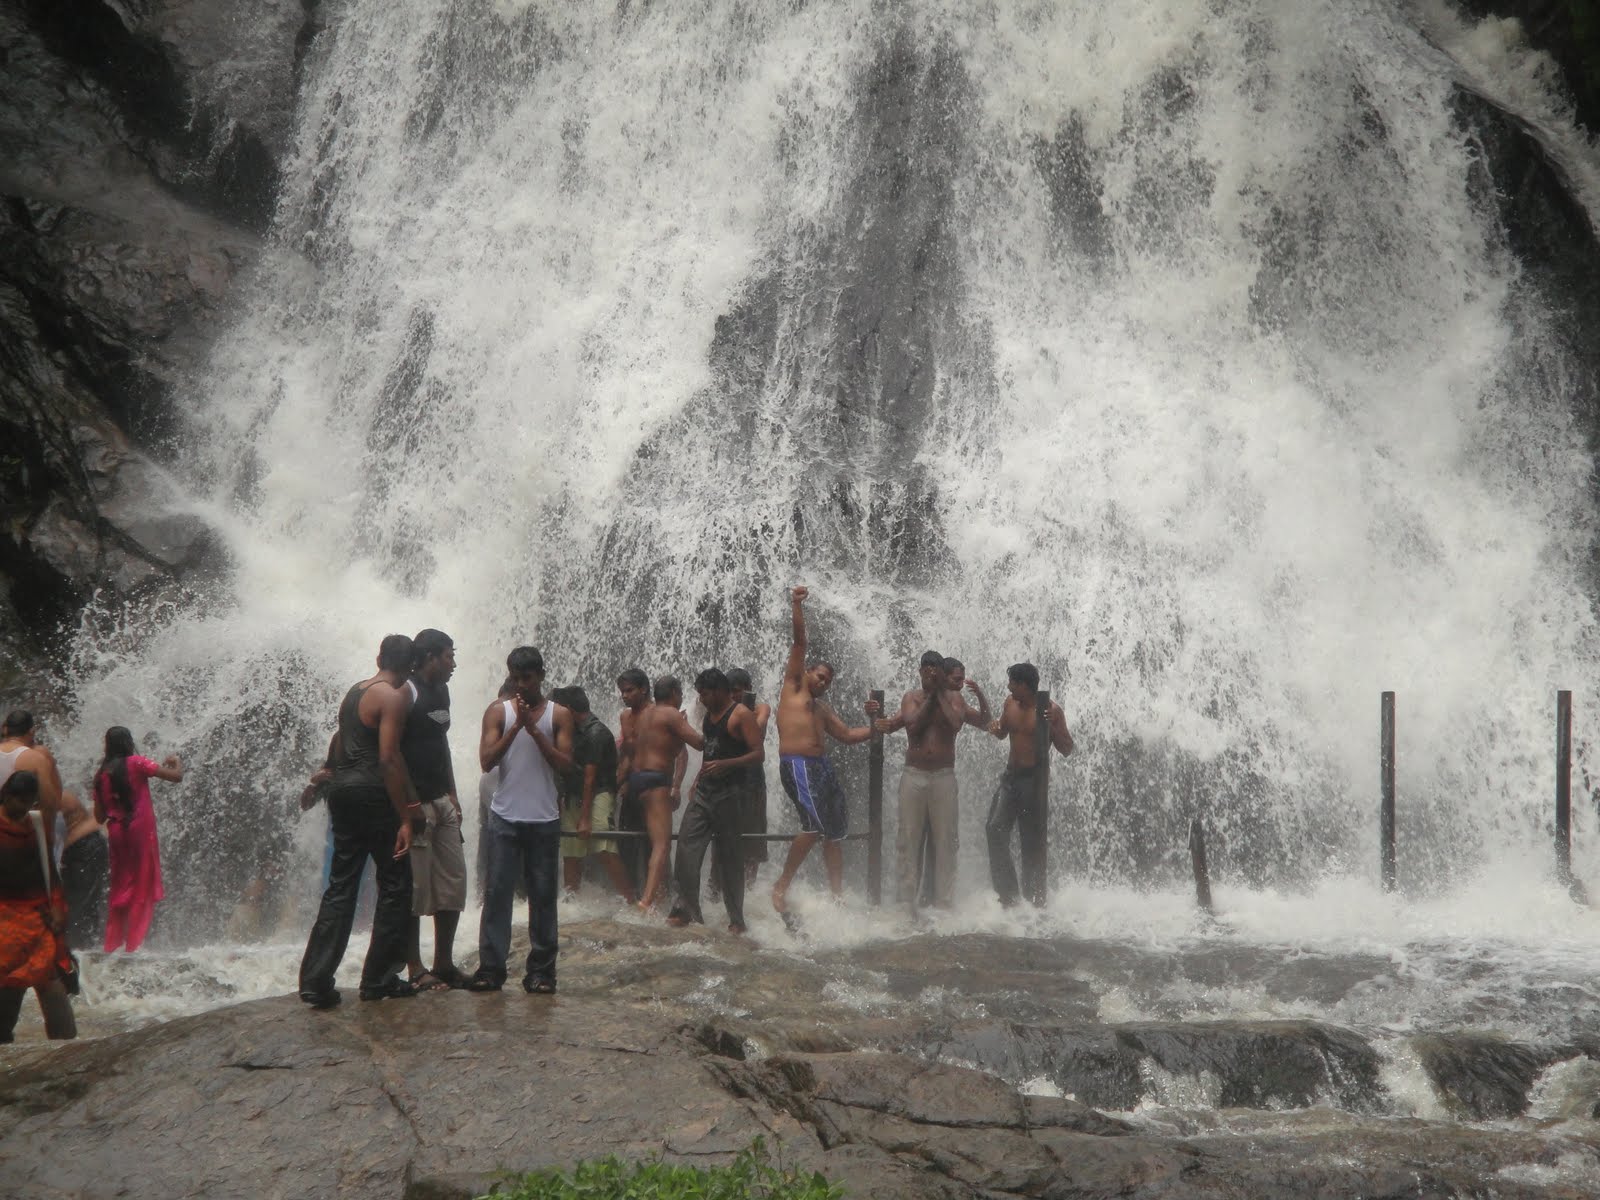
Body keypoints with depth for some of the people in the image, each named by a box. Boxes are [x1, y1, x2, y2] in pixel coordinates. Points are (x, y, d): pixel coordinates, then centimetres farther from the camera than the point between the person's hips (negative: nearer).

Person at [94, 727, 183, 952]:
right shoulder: (136, 763, -6)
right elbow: (176, 777, -10)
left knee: (120, 889, 15)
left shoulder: (101, 774, 8)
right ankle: (133, 944, -2)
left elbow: (99, 816, 10)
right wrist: (176, 762, 10)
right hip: (141, 830, -5)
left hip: (117, 833, 5)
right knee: (143, 889, 2)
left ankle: (112, 944, 15)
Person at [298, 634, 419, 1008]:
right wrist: (405, 818, -19)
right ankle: (379, 980, 7)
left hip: (344, 792, 8)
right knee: (394, 885, 4)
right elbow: (388, 759, -19)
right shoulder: (393, 697, -11)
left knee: (340, 885, 8)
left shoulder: (354, 692, 14)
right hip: (374, 795, -8)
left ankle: (316, 981, 1)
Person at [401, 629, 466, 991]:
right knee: (414, 888, -5)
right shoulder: (406, 692, -11)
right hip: (415, 804, -9)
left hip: (442, 802, 9)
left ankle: (444, 964, 16)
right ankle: (416, 970, 0)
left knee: (453, 884, 8)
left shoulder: (441, 691, 17)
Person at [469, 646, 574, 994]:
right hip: (505, 816, 0)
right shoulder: (498, 712, 4)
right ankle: (490, 968, -2)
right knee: (497, 893, -4)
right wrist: (516, 726, -14)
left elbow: (565, 764, -5)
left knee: (543, 895, 3)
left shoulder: (558, 715, 4)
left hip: (544, 818, 0)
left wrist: (535, 730, -13)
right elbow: (486, 760, -5)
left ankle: (541, 970, 8)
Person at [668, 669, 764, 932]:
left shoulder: (742, 715, -9)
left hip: (730, 794, -7)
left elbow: (759, 755, -16)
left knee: (730, 856, -2)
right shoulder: (710, 715, 16)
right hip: (704, 791, 7)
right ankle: (688, 910, 0)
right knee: (686, 847, -4)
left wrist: (725, 764, -28)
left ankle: (737, 921, 6)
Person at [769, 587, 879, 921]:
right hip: (796, 764, -9)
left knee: (835, 831, 7)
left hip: (821, 767, 9)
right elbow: (799, 641, -1)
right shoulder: (794, 685, 8)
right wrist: (796, 606, -10)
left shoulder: (822, 709, 27)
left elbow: (848, 735, 28)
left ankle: (837, 897, 10)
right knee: (815, 825, -20)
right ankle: (781, 888, -14)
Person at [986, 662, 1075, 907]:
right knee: (995, 828, -9)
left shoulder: (1050, 710, -9)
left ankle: (1036, 899, 9)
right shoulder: (1010, 704, 7)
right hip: (1011, 776, 5)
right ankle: (1008, 894, -3)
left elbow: (1067, 749, -6)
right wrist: (996, 729, 2)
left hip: (1034, 778, -5)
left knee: (1032, 841, -1)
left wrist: (1051, 727, -22)